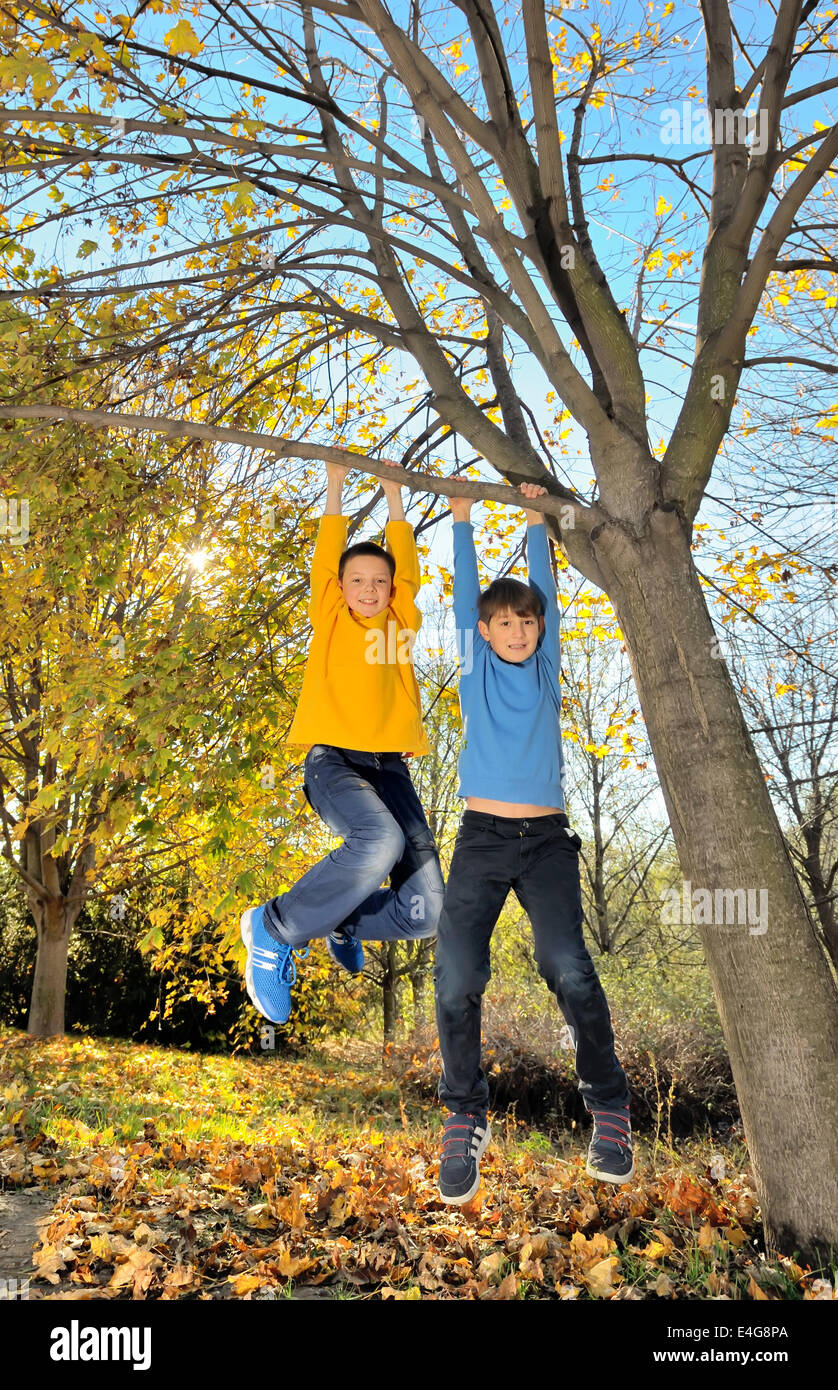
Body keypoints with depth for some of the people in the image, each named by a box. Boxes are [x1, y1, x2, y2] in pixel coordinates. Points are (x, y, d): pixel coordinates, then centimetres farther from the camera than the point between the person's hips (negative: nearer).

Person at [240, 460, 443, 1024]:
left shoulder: (403, 620, 18)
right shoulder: (330, 617, 11)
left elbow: (408, 565, 24)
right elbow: (325, 558, 11)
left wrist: (394, 495, 30)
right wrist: (335, 487, 21)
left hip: (390, 766, 4)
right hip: (333, 759, -4)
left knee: (425, 910, -9)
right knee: (380, 841, -36)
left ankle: (344, 923, 25)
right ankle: (275, 928, -11)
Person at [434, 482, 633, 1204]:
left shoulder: (546, 667, 13)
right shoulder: (476, 667, 11)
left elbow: (545, 589, 16)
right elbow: (465, 594, 12)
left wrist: (535, 520, 25)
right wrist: (462, 518, 19)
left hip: (547, 840, 0)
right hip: (482, 839, 0)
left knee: (567, 966, -18)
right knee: (456, 980, -12)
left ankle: (609, 1109, 3)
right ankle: (466, 1118, 9)